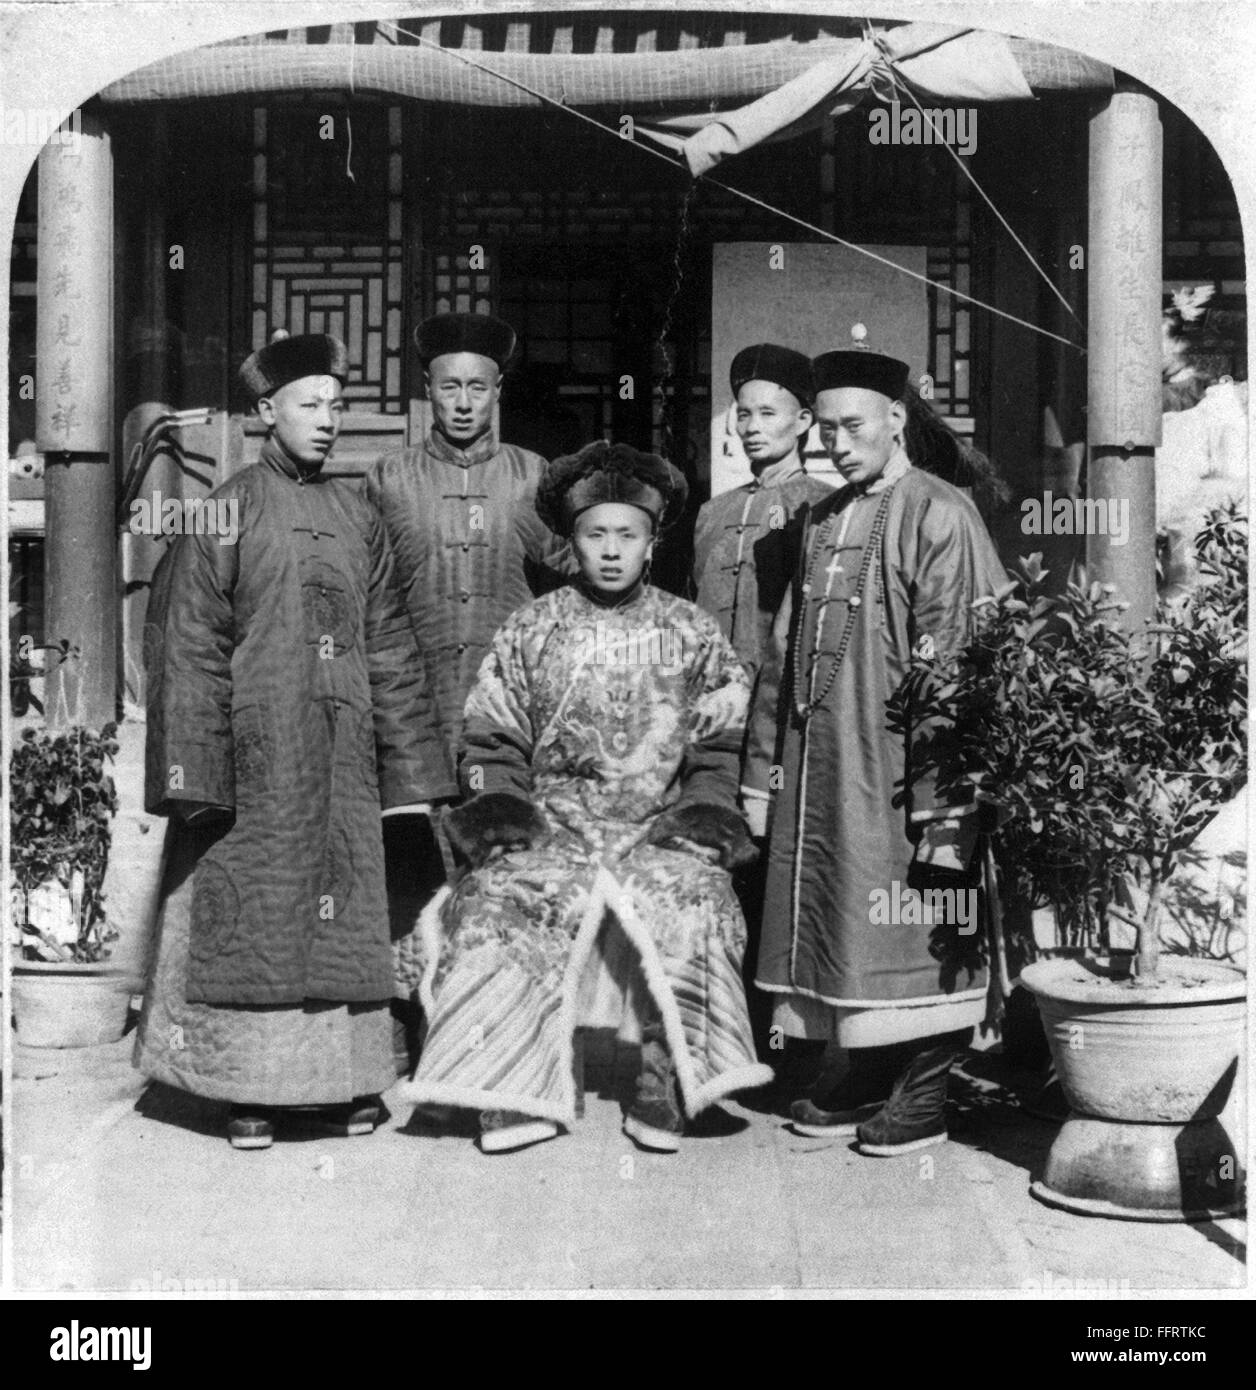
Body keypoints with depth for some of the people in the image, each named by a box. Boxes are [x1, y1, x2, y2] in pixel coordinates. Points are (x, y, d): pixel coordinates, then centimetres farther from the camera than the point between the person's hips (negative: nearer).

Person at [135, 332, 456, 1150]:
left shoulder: (357, 518, 10)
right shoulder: (228, 514, -2)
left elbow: (390, 647, 12)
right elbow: (188, 648, -5)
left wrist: (413, 765, 8)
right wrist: (198, 768, -12)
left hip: (341, 752, 4)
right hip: (256, 751, -4)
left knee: (343, 906, 7)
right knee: (254, 911, 0)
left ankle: (341, 1079, 17)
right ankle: (252, 1090, 10)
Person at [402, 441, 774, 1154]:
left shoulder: (693, 632, 12)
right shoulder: (531, 629, 12)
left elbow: (719, 747, 10)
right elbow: (493, 740, 10)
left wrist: (703, 813, -6)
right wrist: (501, 805, -6)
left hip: (659, 826, 0)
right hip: (551, 823, 1)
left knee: (690, 895, -31)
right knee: (495, 899, -27)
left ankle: (666, 1075, -18)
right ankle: (522, 1088, -19)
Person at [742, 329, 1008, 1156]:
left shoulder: (939, 516, -8)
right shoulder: (824, 523, 14)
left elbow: (956, 661, -13)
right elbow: (785, 653, 17)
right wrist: (763, 770, 14)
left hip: (894, 768, -7)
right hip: (820, 763, 7)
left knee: (910, 932, 0)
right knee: (832, 924, 10)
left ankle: (925, 1094, 12)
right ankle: (868, 1076, 23)